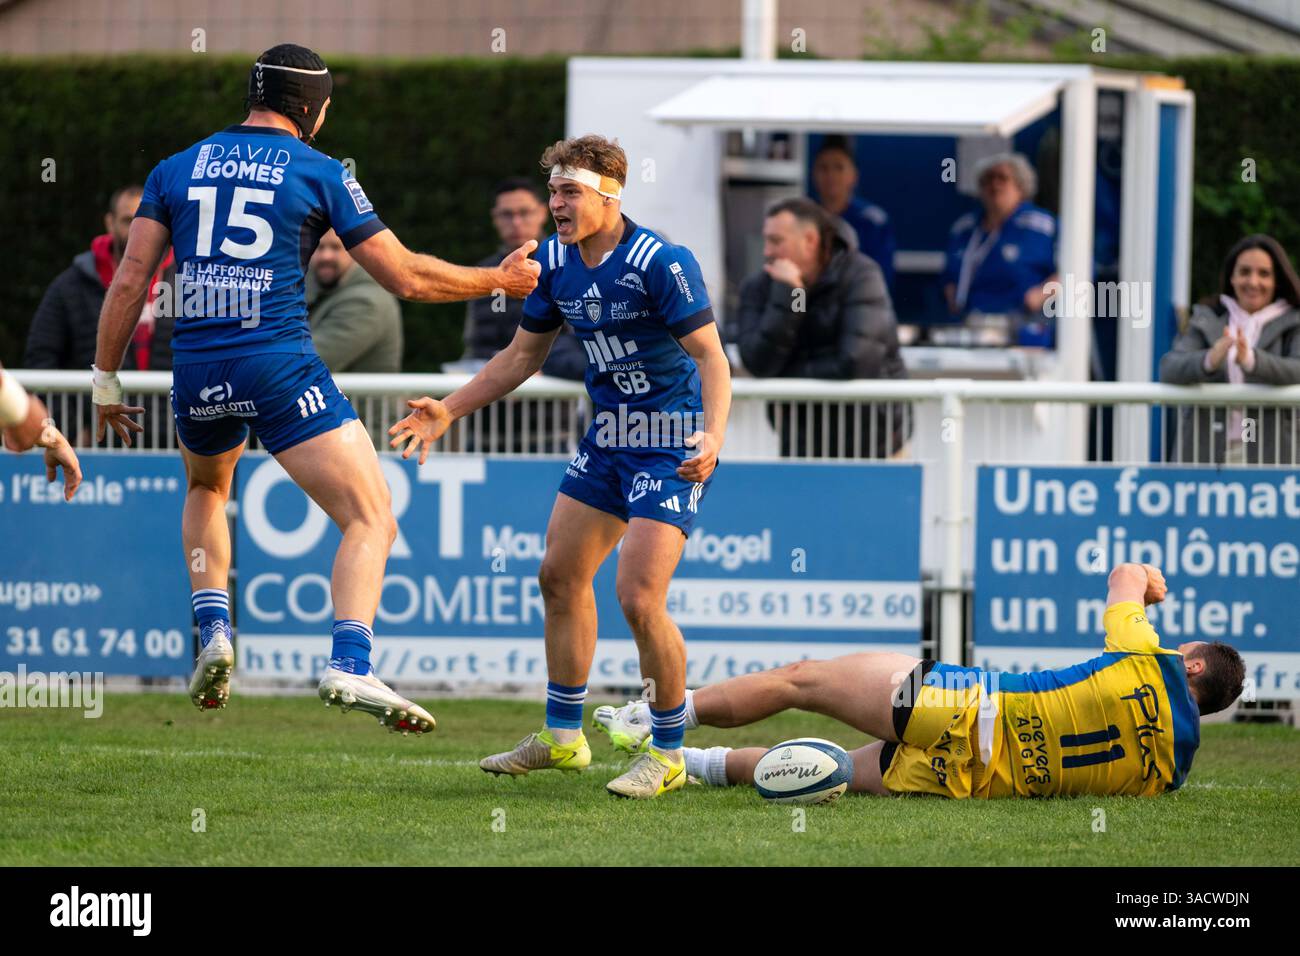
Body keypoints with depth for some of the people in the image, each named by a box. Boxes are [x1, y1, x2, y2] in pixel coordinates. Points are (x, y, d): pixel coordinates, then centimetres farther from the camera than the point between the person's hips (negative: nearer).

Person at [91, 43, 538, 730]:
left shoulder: (176, 170, 13)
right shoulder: (318, 173, 4)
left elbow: (130, 280, 7)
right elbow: (405, 277, 4)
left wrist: (106, 382, 15)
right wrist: (499, 281, 17)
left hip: (197, 370, 4)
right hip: (281, 366, -4)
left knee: (207, 489, 35)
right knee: (370, 519, -4)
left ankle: (213, 632, 17)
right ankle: (350, 666, -26)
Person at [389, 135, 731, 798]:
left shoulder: (661, 263, -21)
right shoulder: (553, 262, 1)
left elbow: (710, 355, -22)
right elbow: (523, 356, 14)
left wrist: (712, 434, -38)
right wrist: (448, 411, 9)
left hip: (674, 444, -8)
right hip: (608, 437, 8)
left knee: (639, 599, -16)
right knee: (561, 576, 12)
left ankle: (667, 755, -1)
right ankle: (562, 737, 27)